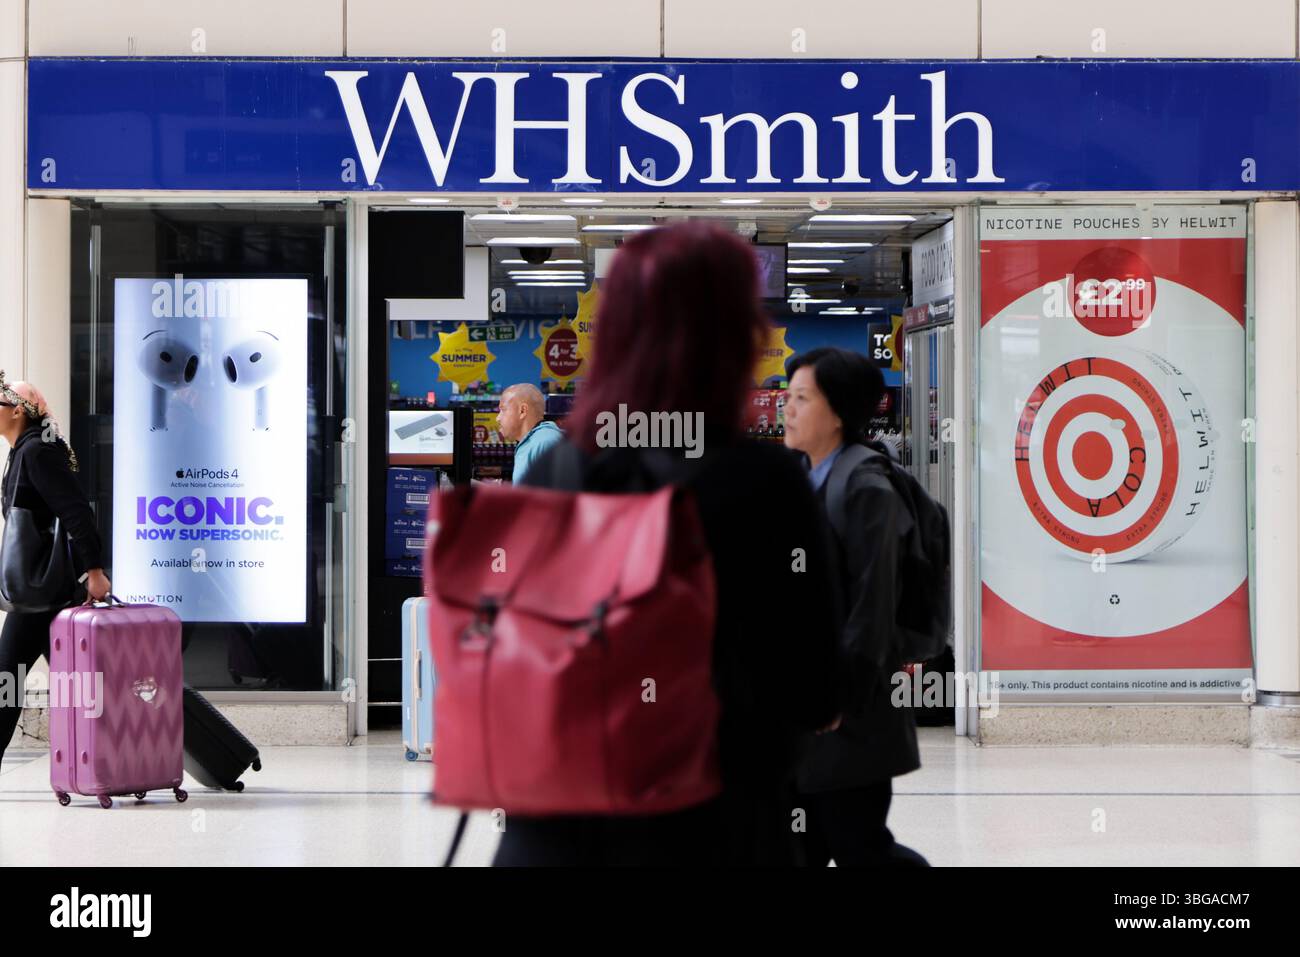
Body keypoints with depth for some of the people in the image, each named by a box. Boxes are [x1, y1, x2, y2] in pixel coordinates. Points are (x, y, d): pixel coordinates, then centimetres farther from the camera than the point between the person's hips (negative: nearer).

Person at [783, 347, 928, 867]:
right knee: (802, 848, 12)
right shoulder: (804, 485, 12)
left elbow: (872, 606, -18)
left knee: (859, 848, 0)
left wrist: (841, 700, -19)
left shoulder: (865, 491, -13)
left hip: (848, 721, -8)